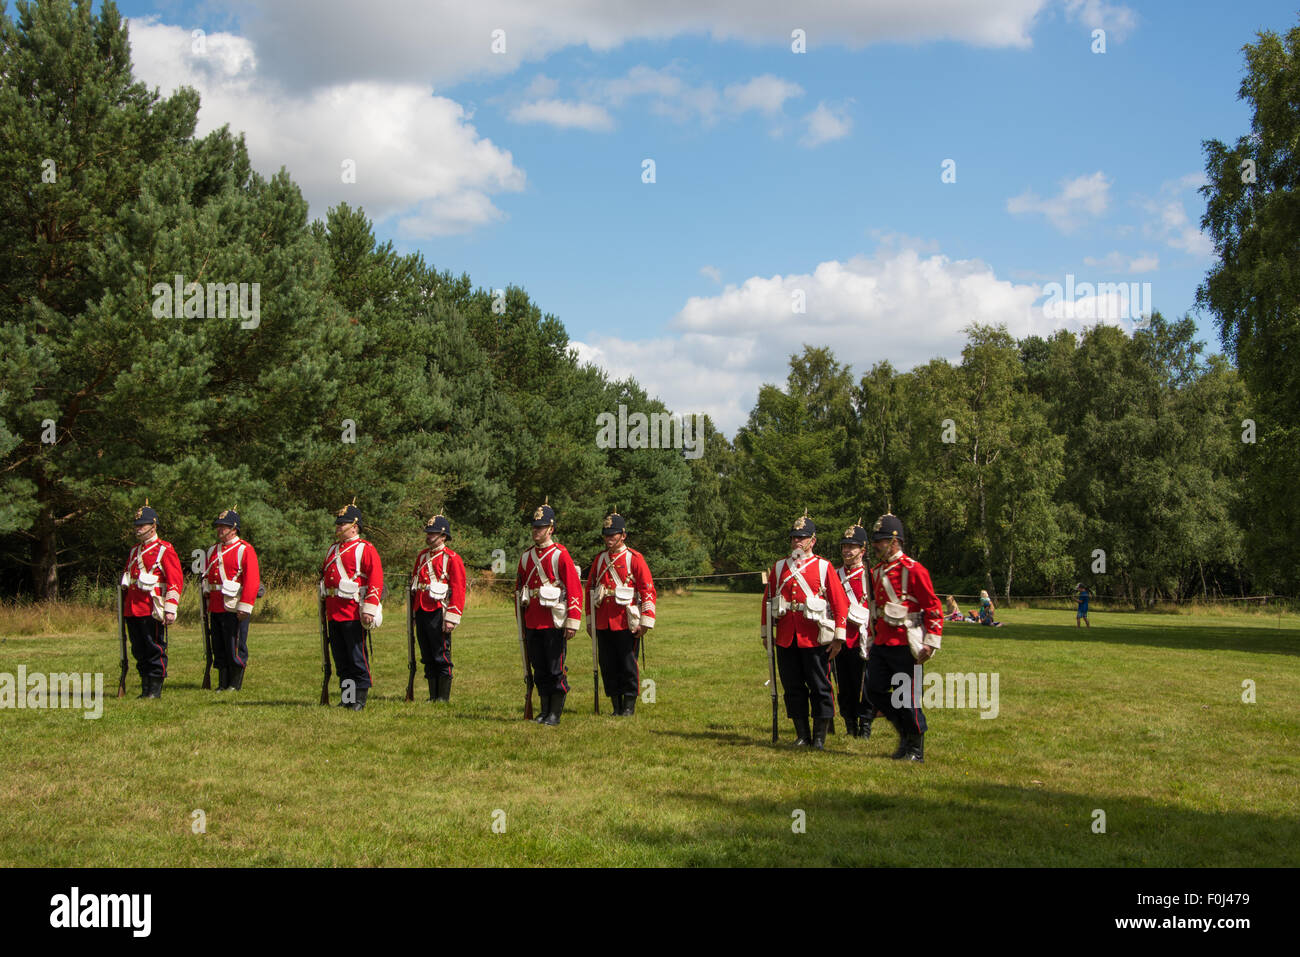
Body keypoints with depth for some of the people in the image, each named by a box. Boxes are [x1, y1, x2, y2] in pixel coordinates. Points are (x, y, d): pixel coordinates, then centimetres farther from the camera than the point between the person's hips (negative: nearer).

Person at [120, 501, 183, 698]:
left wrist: (170, 609, -16)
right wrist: (124, 605, 21)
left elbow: (176, 582, -9)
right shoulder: (134, 550, 18)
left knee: (155, 650, -2)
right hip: (132, 610, 7)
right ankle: (146, 688, 15)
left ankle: (156, 690, 5)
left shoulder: (165, 550, -4)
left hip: (152, 611, -7)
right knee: (139, 651, 9)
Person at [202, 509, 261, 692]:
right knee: (219, 648, 9)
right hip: (216, 607, 7)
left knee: (235, 647, -2)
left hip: (234, 607, -7)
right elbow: (206, 577, 21)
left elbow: (252, 581, -12)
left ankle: (235, 684, 6)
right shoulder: (213, 550, 16)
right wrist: (207, 603, 16)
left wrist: (244, 607, -17)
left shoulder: (245, 550, -5)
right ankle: (223, 683, 16)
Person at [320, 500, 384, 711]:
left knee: (357, 658, -4)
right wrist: (325, 608, 22)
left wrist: (369, 609, -17)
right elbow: (324, 575, 26)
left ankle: (360, 698, 2)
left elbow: (376, 581, -11)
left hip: (354, 613, -7)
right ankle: (345, 697, 16)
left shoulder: (365, 549, -5)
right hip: (333, 612, 7)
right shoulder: (333, 549, 18)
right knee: (340, 659, 10)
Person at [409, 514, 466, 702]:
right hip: (421, 612, 7)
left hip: (438, 613, -7)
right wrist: (415, 611, 21)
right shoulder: (422, 556, 16)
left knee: (441, 656, -3)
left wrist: (451, 618, -14)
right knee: (428, 658, 10)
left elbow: (458, 590, -9)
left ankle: (444, 696, 4)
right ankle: (433, 696, 16)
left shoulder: (452, 559, -5)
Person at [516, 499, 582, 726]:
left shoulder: (560, 555, -6)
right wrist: (521, 622, 18)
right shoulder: (526, 556, 12)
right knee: (539, 669, 10)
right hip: (533, 623, 6)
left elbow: (575, 589, -9)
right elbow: (519, 589, 20)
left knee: (555, 669, -2)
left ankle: (556, 714, 4)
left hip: (554, 622, -6)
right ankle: (545, 711, 18)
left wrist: (572, 622, -14)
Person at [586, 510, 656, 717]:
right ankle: (616, 705, 15)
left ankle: (629, 706, 10)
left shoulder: (634, 558, -2)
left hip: (626, 622, -4)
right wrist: (590, 620, 15)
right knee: (608, 666, 6)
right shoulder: (600, 559, 12)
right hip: (603, 622, 5)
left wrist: (646, 621, -10)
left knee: (628, 665, 0)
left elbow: (648, 590, -5)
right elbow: (589, 589, 17)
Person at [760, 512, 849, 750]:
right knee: (793, 688, 7)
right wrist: (765, 632, 13)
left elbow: (840, 602, -1)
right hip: (786, 639, 3)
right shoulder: (779, 567, 11)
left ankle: (820, 737, 8)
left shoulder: (824, 567, 1)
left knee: (820, 688, 1)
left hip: (815, 639, -3)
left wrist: (838, 638, -6)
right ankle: (802, 735, 16)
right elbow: (767, 601, 16)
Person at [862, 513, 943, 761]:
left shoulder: (913, 570, -11)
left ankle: (915, 748, 14)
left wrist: (931, 643, -16)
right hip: (881, 645, 7)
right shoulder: (876, 571, 12)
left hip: (905, 645, -7)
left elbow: (934, 609, -12)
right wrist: (872, 639, 21)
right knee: (874, 690, 5)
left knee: (908, 698, 0)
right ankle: (905, 731, 24)